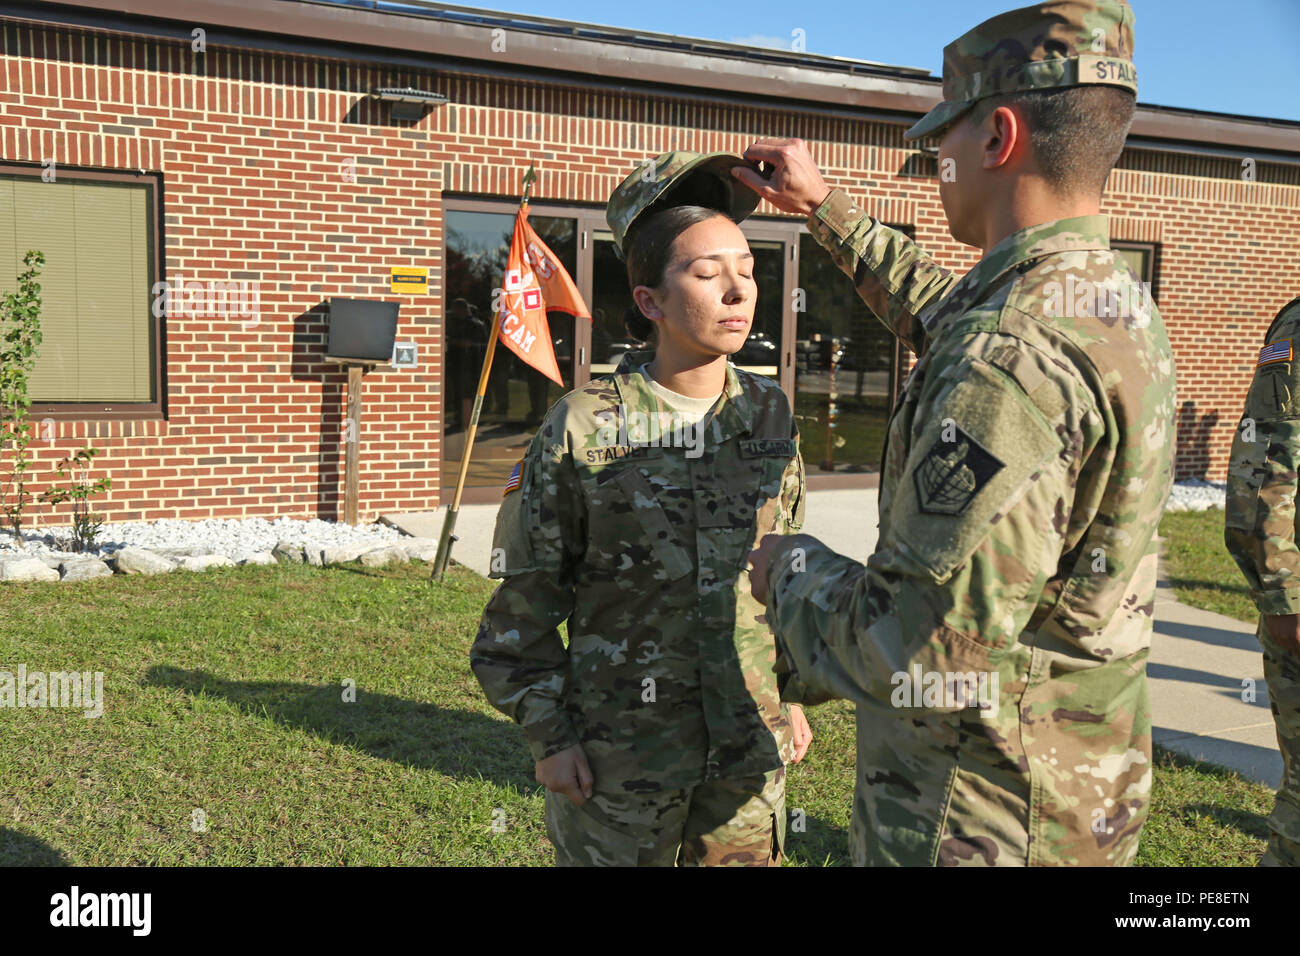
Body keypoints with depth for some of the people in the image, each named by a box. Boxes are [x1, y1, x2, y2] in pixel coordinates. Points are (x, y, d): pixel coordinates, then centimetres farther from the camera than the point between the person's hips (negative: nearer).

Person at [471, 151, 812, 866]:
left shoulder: (770, 416, -1)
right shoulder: (583, 429, -13)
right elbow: (526, 595, -5)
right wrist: (548, 734, -6)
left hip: (750, 748, 4)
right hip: (622, 752, -3)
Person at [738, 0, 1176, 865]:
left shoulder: (1014, 357, -29)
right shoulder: (1120, 304, 2)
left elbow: (928, 654, -31)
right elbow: (941, 312, 23)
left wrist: (792, 571, -13)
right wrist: (826, 209, 27)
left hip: (978, 819, -9)